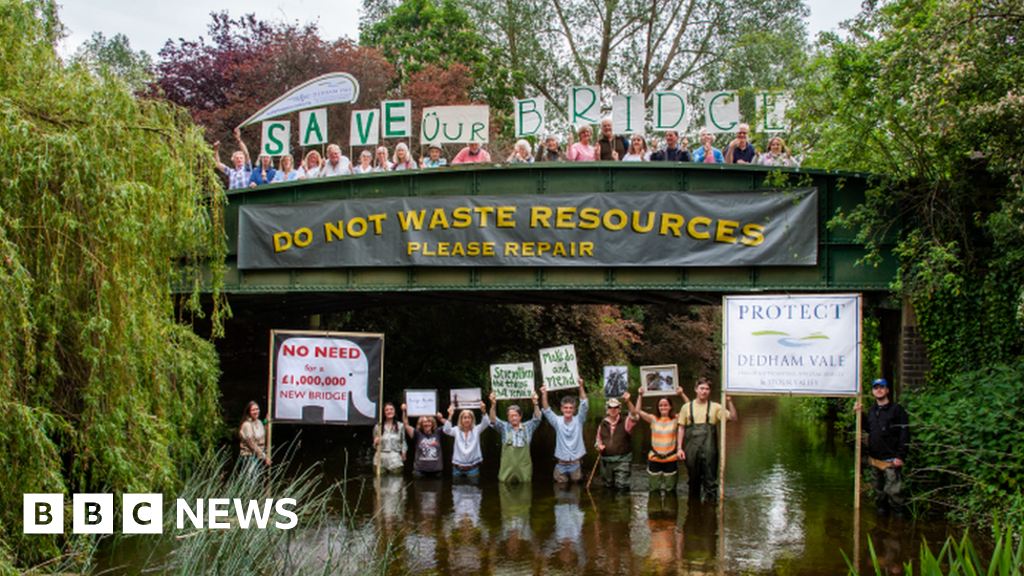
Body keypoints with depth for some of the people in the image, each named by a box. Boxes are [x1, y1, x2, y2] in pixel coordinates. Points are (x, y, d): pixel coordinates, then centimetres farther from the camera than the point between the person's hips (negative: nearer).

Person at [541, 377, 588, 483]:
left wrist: (581, 387, -25)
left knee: (577, 481, 3)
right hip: (561, 463, 0)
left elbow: (584, 405, -12)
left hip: (576, 463, 0)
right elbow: (547, 411, -12)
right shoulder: (558, 421, -1)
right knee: (561, 485, 3)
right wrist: (544, 395, -29)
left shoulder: (578, 420, -1)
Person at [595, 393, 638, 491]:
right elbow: (599, 440, 24)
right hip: (606, 460, 4)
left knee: (622, 486, -12)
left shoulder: (625, 422, -1)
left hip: (622, 460, -4)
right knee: (608, 485, 11)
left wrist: (628, 402, -39)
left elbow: (633, 415, -22)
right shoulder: (603, 424, 12)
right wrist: (599, 446, -1)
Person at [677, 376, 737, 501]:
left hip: (709, 450, -1)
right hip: (691, 450, 1)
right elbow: (681, 428, 9)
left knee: (710, 480, -4)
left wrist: (729, 402, -14)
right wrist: (679, 448, 1)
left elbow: (733, 418, -4)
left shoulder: (715, 407, 6)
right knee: (693, 480, 11)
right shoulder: (687, 407, 9)